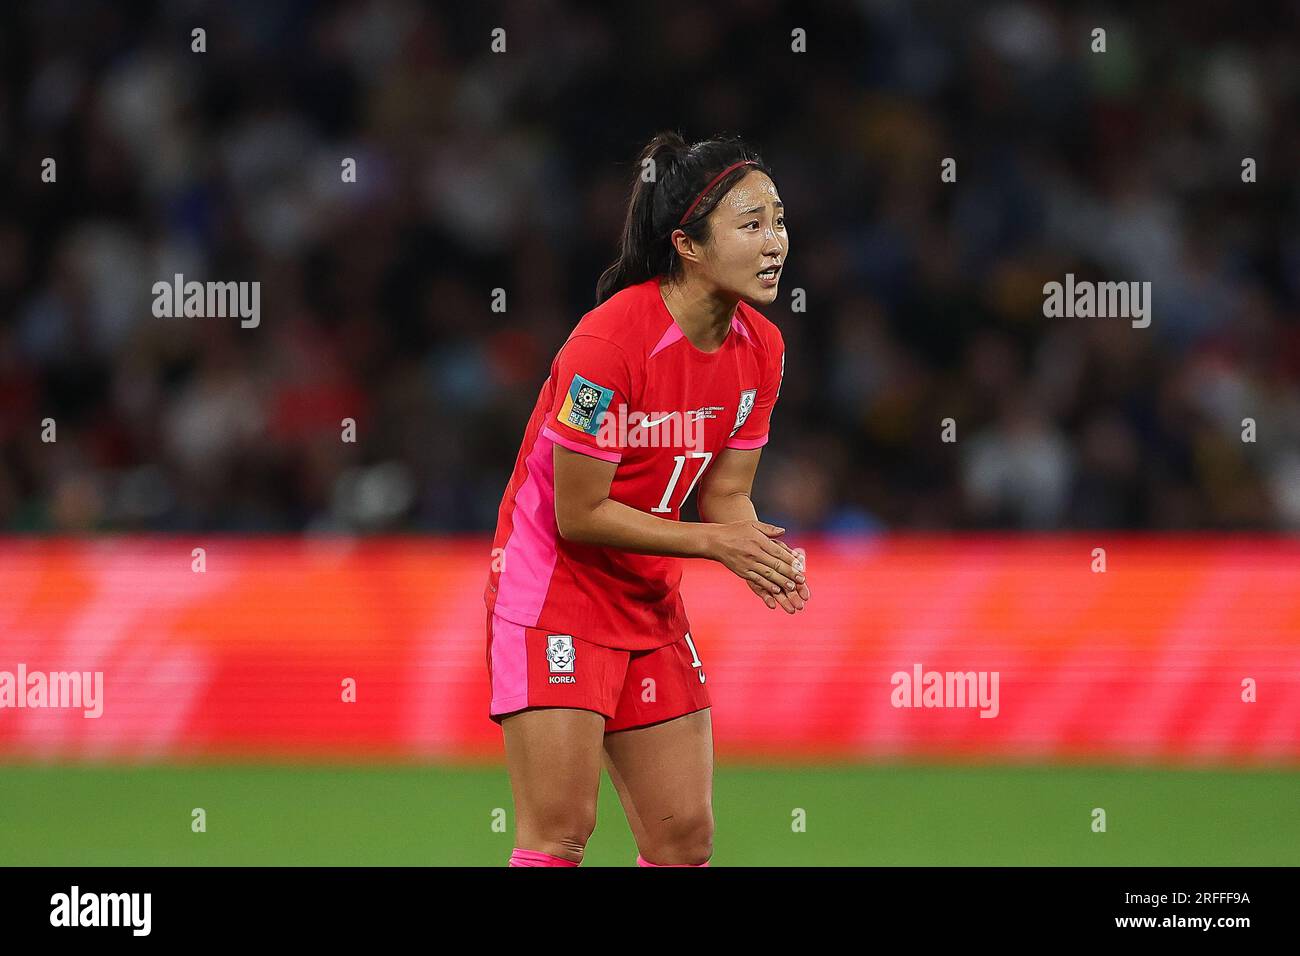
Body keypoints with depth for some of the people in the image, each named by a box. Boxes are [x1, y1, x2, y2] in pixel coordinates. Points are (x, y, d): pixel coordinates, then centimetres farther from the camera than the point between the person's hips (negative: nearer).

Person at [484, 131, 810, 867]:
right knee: (560, 832, -14)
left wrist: (764, 557, -17)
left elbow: (725, 493, 4)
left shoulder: (761, 349, -2)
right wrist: (713, 541, -21)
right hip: (553, 586, -7)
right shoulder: (609, 341, -24)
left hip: (651, 600, 7)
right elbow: (579, 514, -20)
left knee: (686, 838, 4)